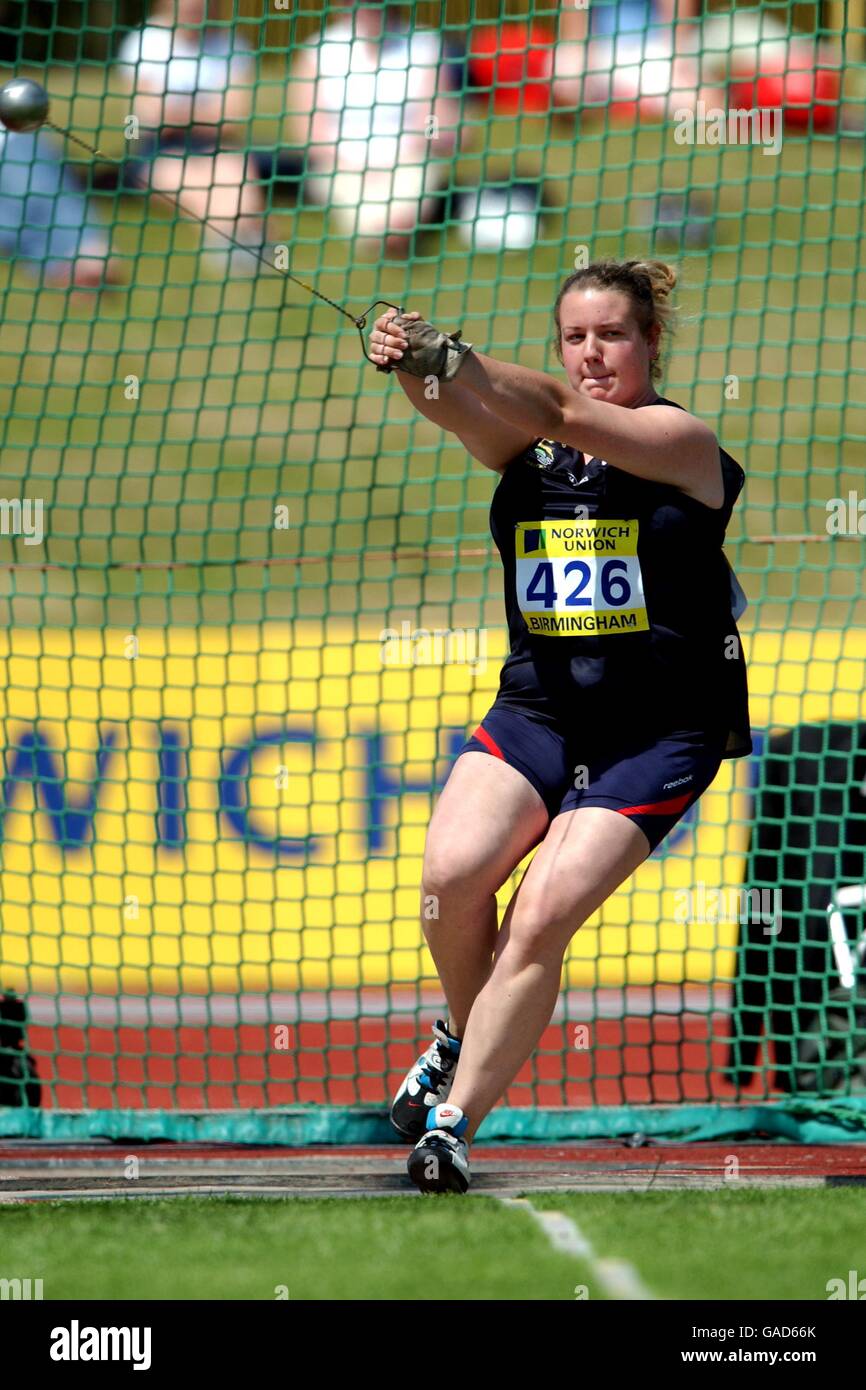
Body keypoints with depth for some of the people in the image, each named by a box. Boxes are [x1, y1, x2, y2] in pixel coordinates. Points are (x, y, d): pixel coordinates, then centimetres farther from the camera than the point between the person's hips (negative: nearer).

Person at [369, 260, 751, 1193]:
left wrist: (458, 360, -34)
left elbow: (565, 414, -21)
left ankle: (455, 1119, -11)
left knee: (543, 917, -19)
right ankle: (463, 1032, 9)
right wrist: (409, 367, -38)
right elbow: (463, 412, -15)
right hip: (537, 706, 4)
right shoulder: (524, 443, 8)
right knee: (452, 871, -21)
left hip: (659, 730, -4)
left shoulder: (682, 442, -4)